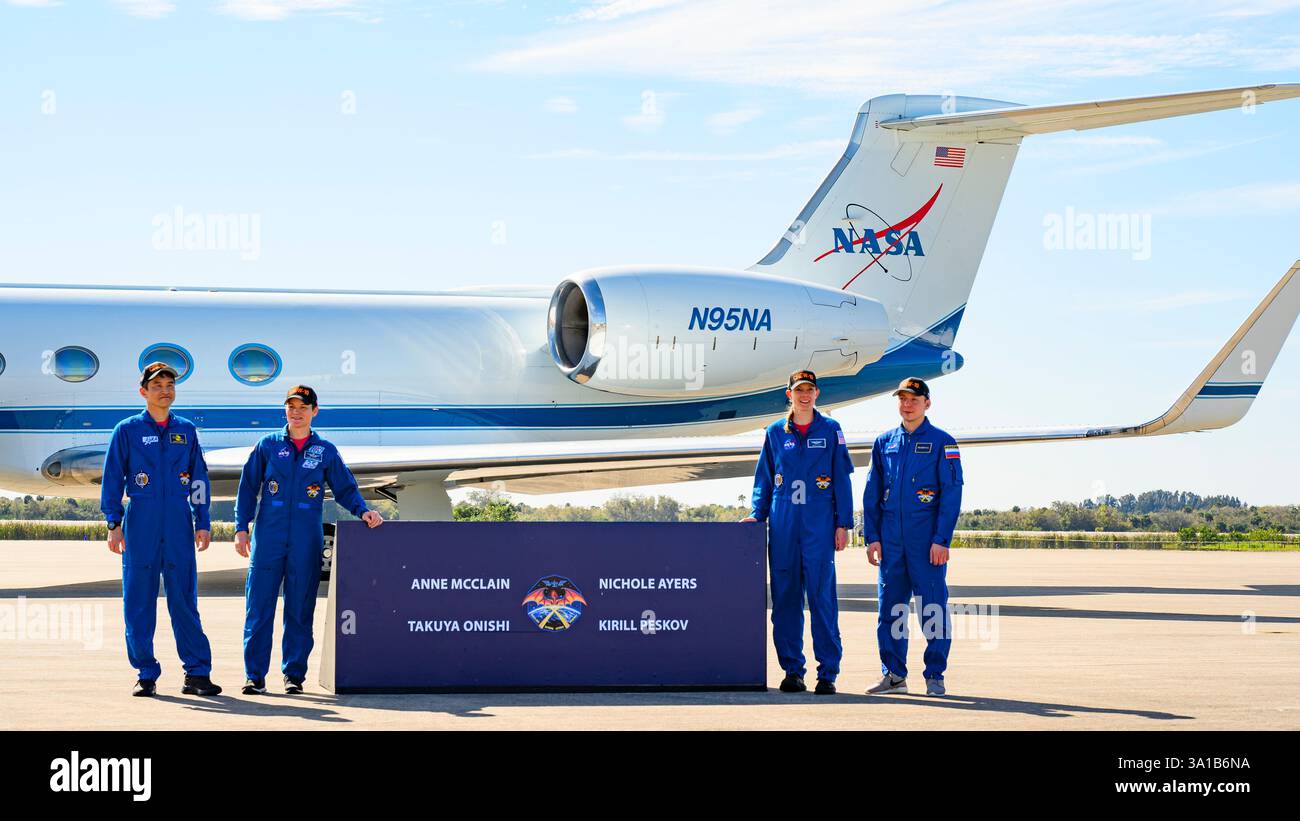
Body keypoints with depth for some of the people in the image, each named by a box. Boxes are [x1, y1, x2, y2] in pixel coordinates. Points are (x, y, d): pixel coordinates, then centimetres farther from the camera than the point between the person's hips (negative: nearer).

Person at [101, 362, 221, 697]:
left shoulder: (186, 430, 12)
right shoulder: (127, 430, 5)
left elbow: (199, 479, 15)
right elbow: (112, 478, 4)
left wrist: (203, 523, 10)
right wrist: (114, 523, -3)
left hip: (179, 524, 1)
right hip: (140, 524, -1)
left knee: (184, 599, -1)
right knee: (139, 600, 0)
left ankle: (197, 673, 1)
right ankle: (146, 674, 7)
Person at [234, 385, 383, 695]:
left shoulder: (326, 452, 9)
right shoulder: (268, 446, 8)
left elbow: (345, 490, 11)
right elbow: (248, 488, 9)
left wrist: (363, 511, -7)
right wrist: (241, 528, 3)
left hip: (307, 540, 1)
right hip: (269, 538, -1)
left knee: (300, 609, 3)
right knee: (259, 607, -4)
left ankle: (294, 673, 10)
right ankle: (255, 675, 0)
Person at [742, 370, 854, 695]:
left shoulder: (830, 430, 6)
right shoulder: (775, 432, 12)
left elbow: (841, 479, 5)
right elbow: (764, 479, 17)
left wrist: (843, 524, -1)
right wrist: (757, 514, 4)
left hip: (819, 524, -3)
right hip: (783, 525, 3)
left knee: (822, 597, -8)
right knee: (785, 598, 2)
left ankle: (827, 672, -5)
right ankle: (792, 671, 9)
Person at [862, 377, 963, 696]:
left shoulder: (942, 443, 0)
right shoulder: (884, 442, 13)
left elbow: (951, 494, -5)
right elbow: (872, 493, 14)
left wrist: (941, 540, -12)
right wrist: (872, 537, 5)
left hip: (927, 540, -4)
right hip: (891, 541, 4)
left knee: (933, 607, -3)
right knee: (889, 606, 6)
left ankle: (935, 676, 4)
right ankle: (893, 675, 14)